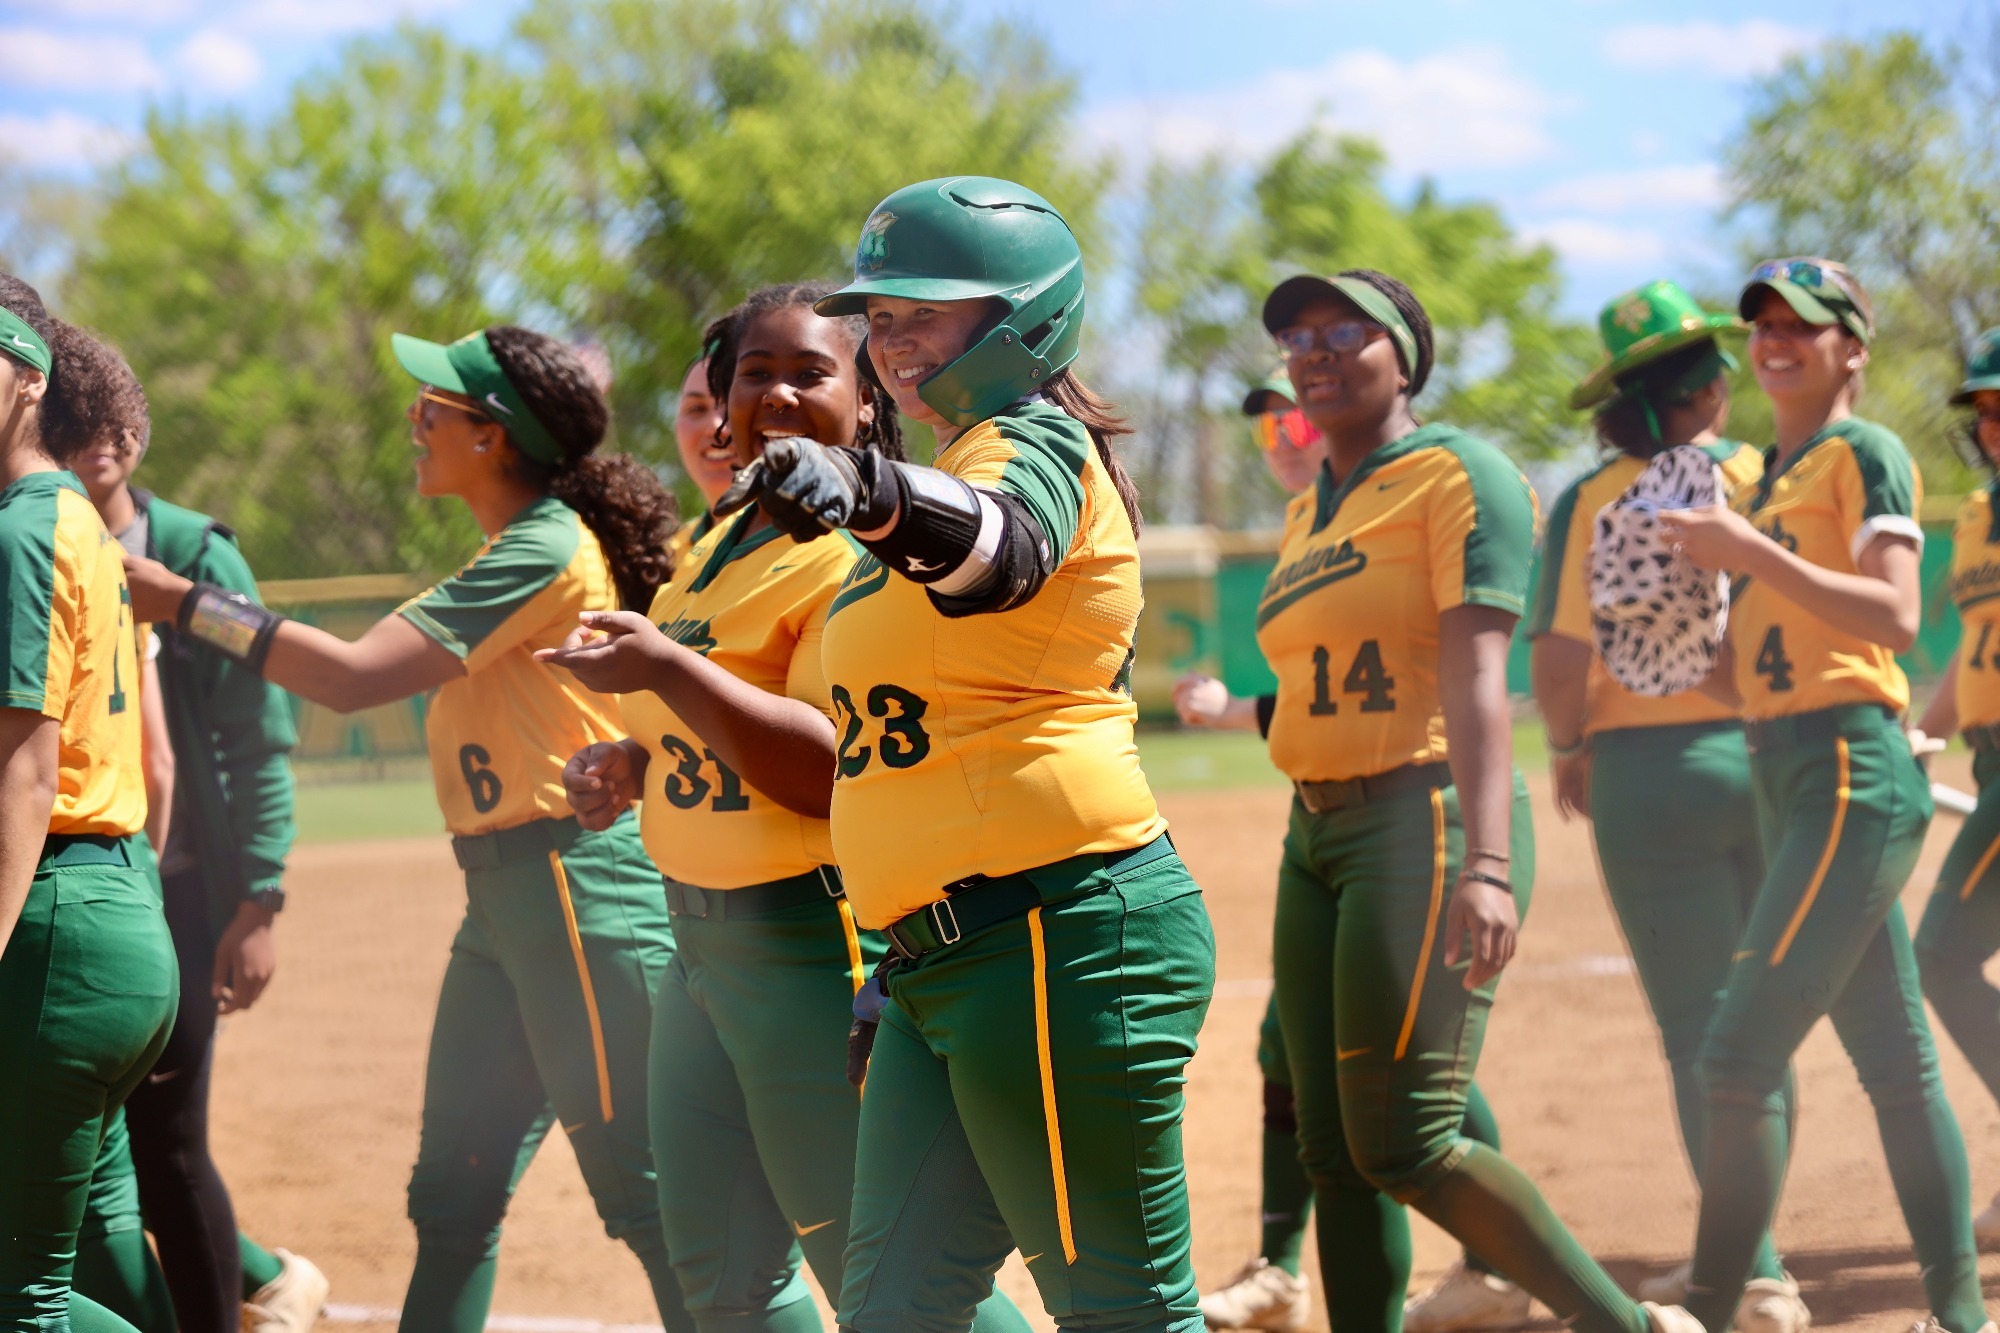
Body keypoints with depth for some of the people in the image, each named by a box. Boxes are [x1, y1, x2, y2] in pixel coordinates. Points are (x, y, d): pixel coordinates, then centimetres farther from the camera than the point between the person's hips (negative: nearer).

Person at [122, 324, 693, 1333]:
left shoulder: (543, 551, -16)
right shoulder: (516, 547, 17)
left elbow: (350, 676, -20)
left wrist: (183, 603, -14)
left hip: (578, 889, -10)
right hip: (500, 895, 10)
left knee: (644, 1193, -7)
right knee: (453, 1198, 12)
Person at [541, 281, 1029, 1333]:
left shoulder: (865, 555, -14)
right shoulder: (714, 553, 15)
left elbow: (833, 772, -24)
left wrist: (664, 669, -31)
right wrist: (634, 763, 6)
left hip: (813, 944, -9)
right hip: (703, 943, 9)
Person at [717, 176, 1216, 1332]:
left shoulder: (1036, 446, -7)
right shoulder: (966, 471, 24)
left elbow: (1002, 545, -34)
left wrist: (870, 492, -54)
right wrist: (909, 956, 25)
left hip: (1061, 934, -10)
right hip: (947, 962, 10)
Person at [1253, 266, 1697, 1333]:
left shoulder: (1459, 475, -7)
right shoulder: (1311, 514, 17)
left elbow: (1475, 679, -19)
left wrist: (1487, 866, -30)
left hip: (1427, 822, -9)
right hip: (1318, 840, 9)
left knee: (1403, 1145, -13)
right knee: (1334, 1153, 6)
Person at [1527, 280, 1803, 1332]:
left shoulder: (1592, 502, -4)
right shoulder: (1771, 481, 0)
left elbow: (1561, 662, -10)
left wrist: (1567, 748, 7)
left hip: (1652, 778, -2)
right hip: (1773, 762, 2)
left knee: (1701, 1028, -1)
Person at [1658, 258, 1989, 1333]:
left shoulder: (1865, 454, -5)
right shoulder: (1774, 477, 20)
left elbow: (1895, 619, -19)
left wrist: (1753, 555, -24)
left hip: (1852, 779, -10)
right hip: (1789, 781, 10)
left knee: (1738, 1059, -14)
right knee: (1896, 1067, 11)